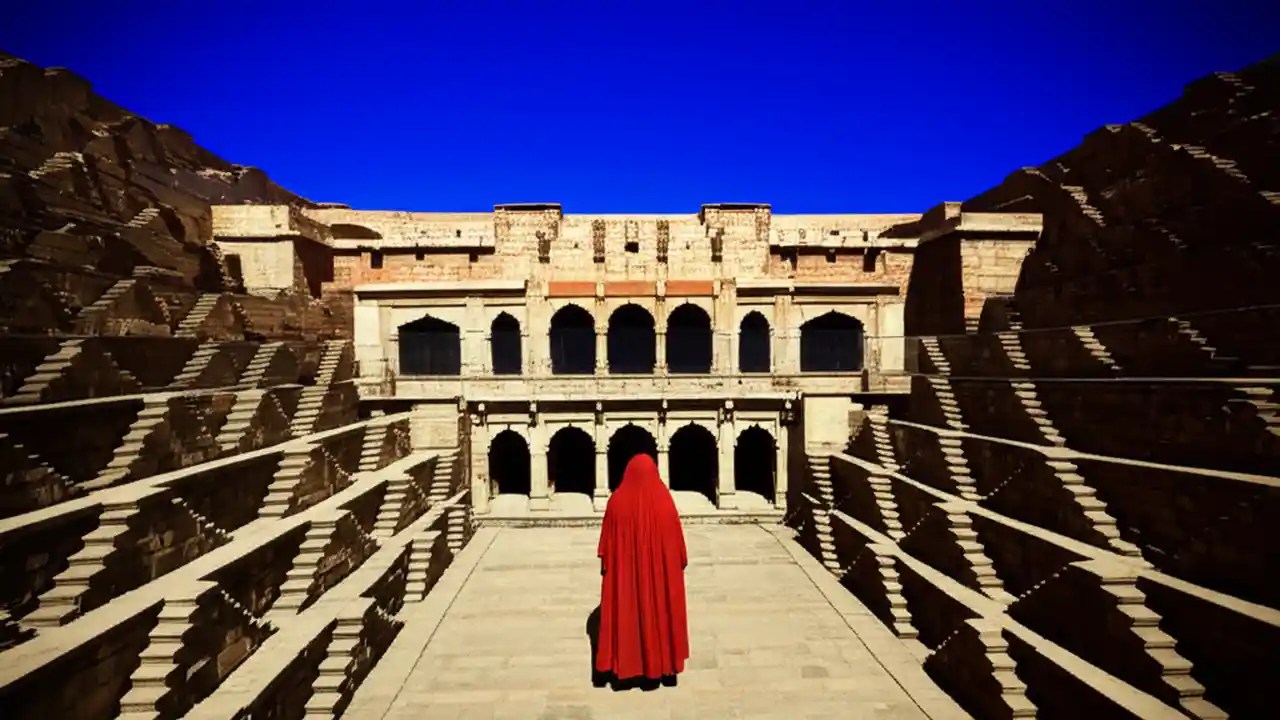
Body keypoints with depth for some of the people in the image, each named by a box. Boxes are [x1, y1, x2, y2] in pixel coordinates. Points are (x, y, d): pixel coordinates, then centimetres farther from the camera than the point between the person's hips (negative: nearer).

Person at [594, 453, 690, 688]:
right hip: (659, 568, 0)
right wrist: (681, 562, 9)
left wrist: (605, 562, 8)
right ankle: (662, 664, 23)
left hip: (624, 569, 1)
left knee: (625, 612, 12)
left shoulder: (617, 500, -9)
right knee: (659, 611, 13)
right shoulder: (663, 499, -10)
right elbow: (675, 539, -3)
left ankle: (625, 665, 20)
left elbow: (608, 540, -3)